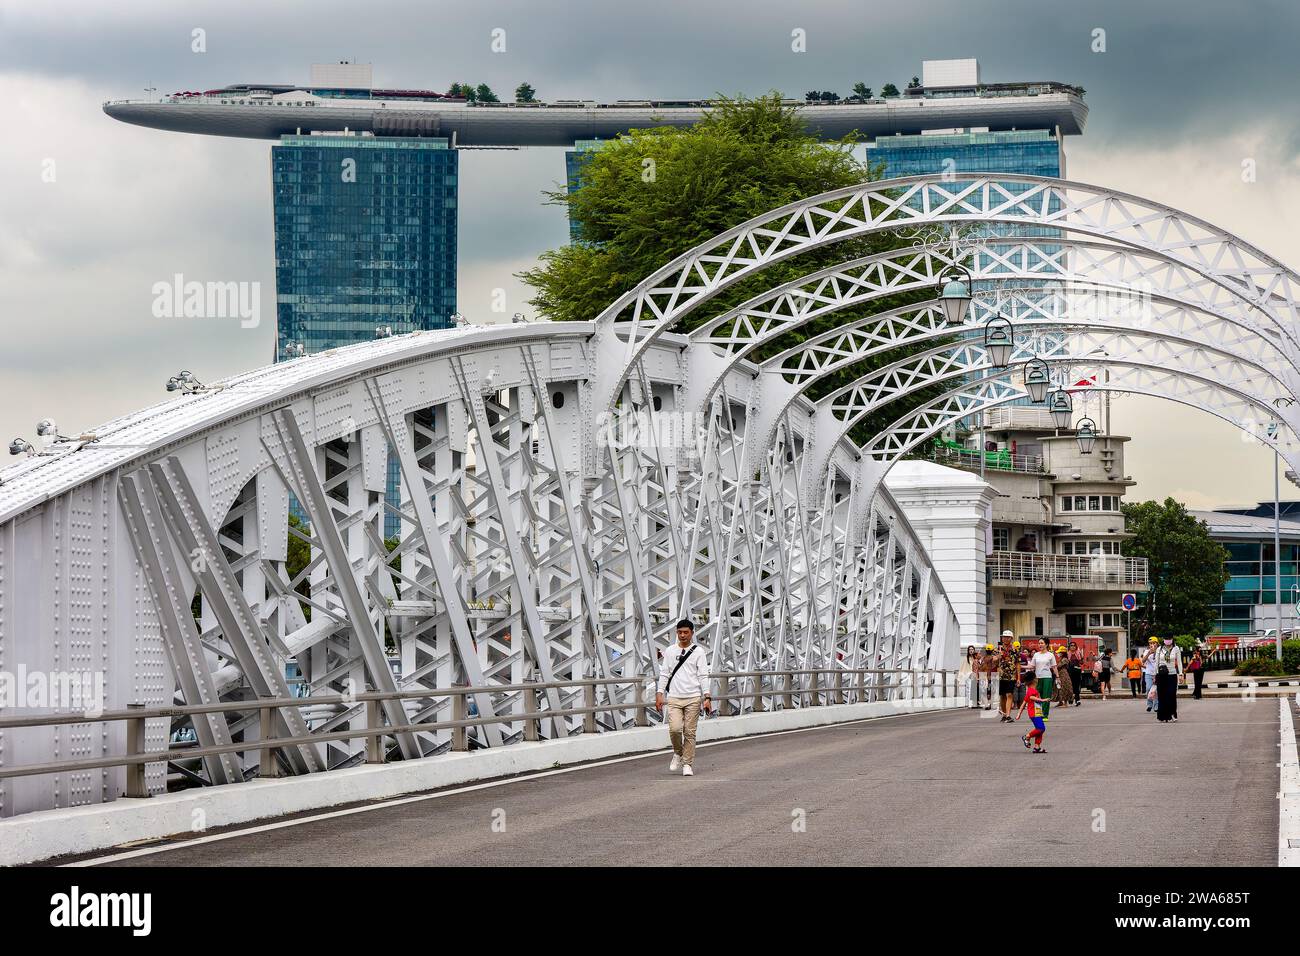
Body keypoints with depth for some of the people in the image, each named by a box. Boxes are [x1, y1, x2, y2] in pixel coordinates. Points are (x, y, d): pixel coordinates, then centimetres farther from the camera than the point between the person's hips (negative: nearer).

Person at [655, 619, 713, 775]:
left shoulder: (699, 652, 3)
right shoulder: (670, 651, 9)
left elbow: (703, 676, 0)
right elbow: (664, 674, 11)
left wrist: (707, 698, -7)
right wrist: (659, 694, 2)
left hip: (693, 699, -1)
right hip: (674, 698, 1)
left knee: (689, 732, -1)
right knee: (674, 729, -14)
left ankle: (687, 764, 8)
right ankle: (678, 753, 13)